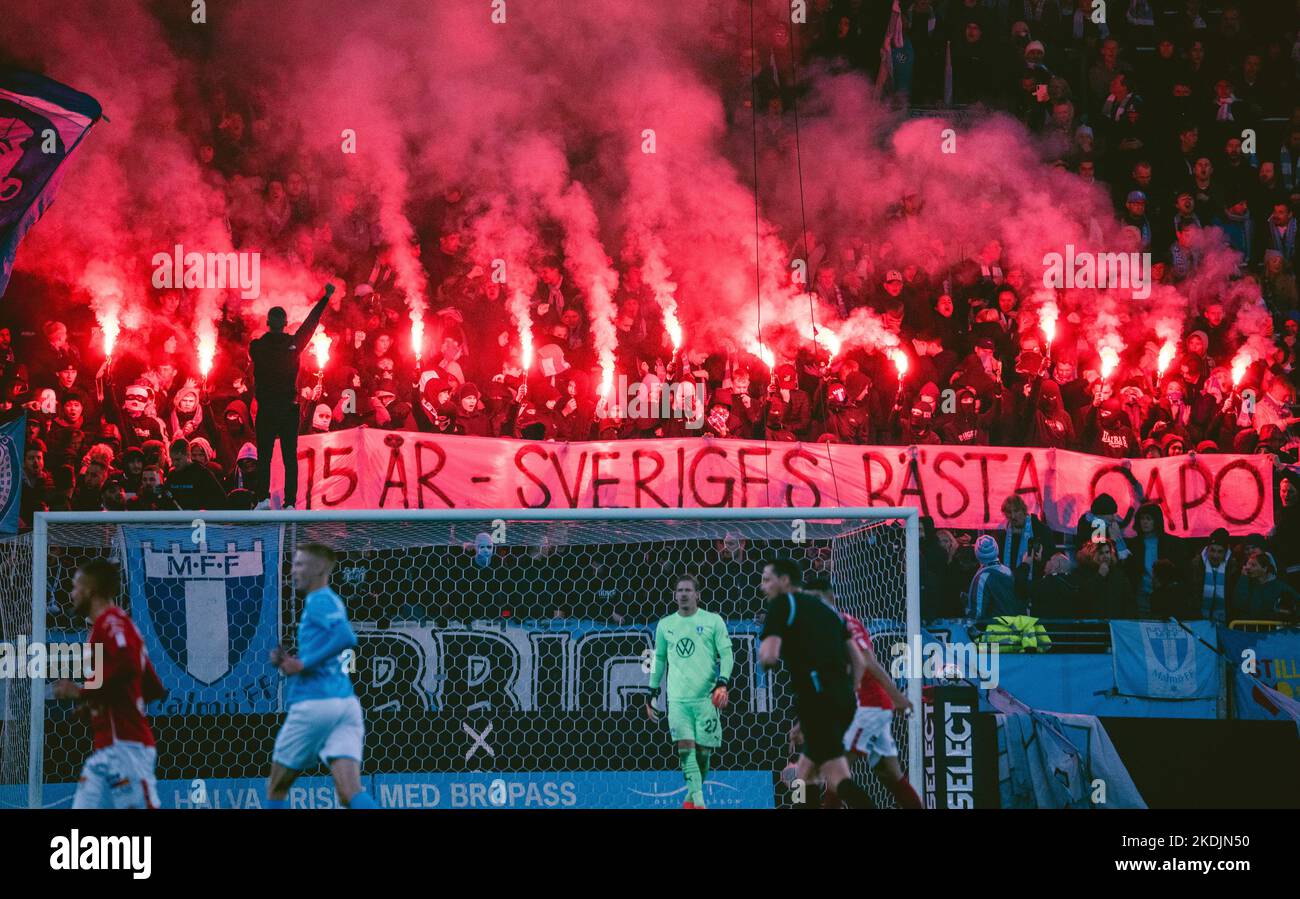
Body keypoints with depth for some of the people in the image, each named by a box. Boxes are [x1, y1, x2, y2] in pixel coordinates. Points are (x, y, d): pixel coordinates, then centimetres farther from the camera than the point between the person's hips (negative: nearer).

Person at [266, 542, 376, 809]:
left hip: (313, 706, -8)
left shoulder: (320, 601, -4)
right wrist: (288, 662, 14)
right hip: (346, 704, 8)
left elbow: (346, 638, -23)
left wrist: (303, 664, -16)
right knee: (351, 792, -9)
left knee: (276, 789, 11)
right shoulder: (328, 602, 24)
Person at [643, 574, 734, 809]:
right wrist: (652, 693, 19)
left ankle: (692, 797, 17)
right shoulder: (665, 625, 13)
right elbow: (659, 659, 22)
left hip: (706, 696, -1)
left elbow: (726, 653, 2)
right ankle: (698, 800, -21)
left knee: (703, 750, -1)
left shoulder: (713, 621, 5)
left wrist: (723, 682, -12)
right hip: (677, 698, 1)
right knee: (685, 746, -15)